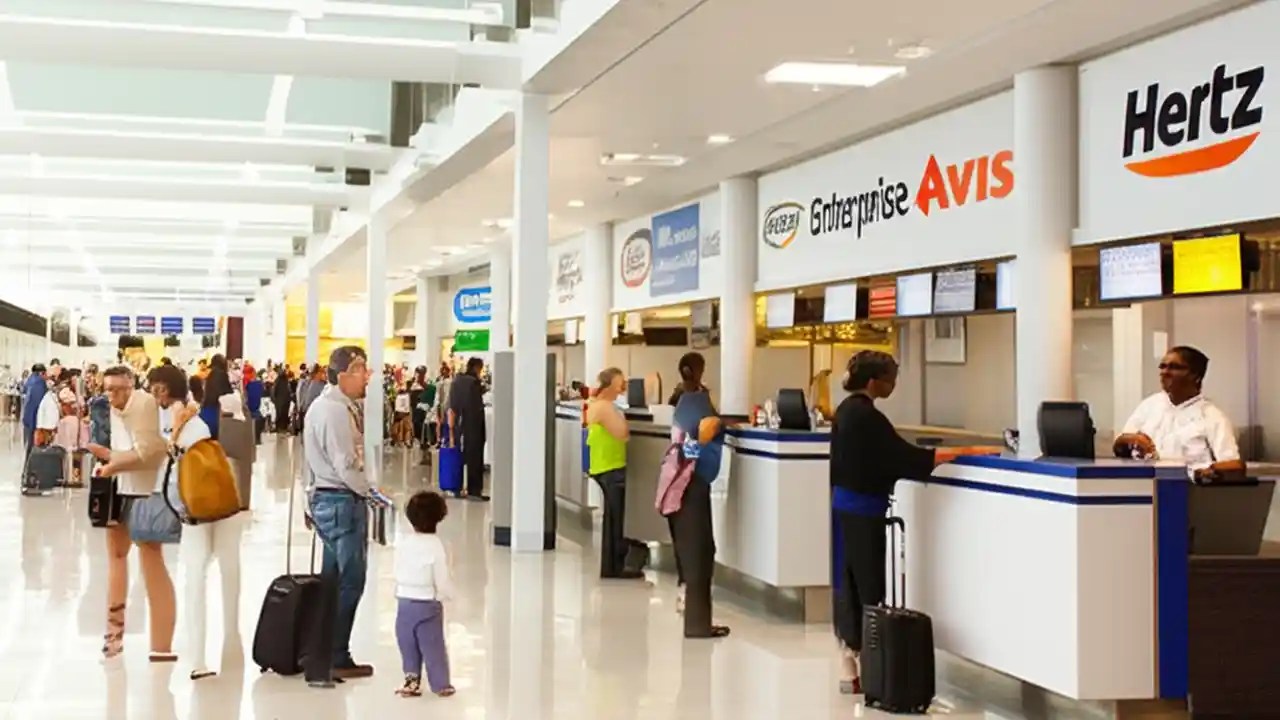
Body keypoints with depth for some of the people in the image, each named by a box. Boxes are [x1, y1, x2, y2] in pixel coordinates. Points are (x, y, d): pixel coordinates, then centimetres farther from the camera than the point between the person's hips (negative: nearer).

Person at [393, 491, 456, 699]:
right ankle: (441, 684, 12)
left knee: (407, 643, 15)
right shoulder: (436, 545, -16)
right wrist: (447, 595, 6)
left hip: (404, 602, 4)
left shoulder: (402, 542, -2)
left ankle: (411, 679, 15)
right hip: (428, 604, -3)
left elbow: (398, 572, 6)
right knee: (433, 645, 5)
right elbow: (442, 578, -13)